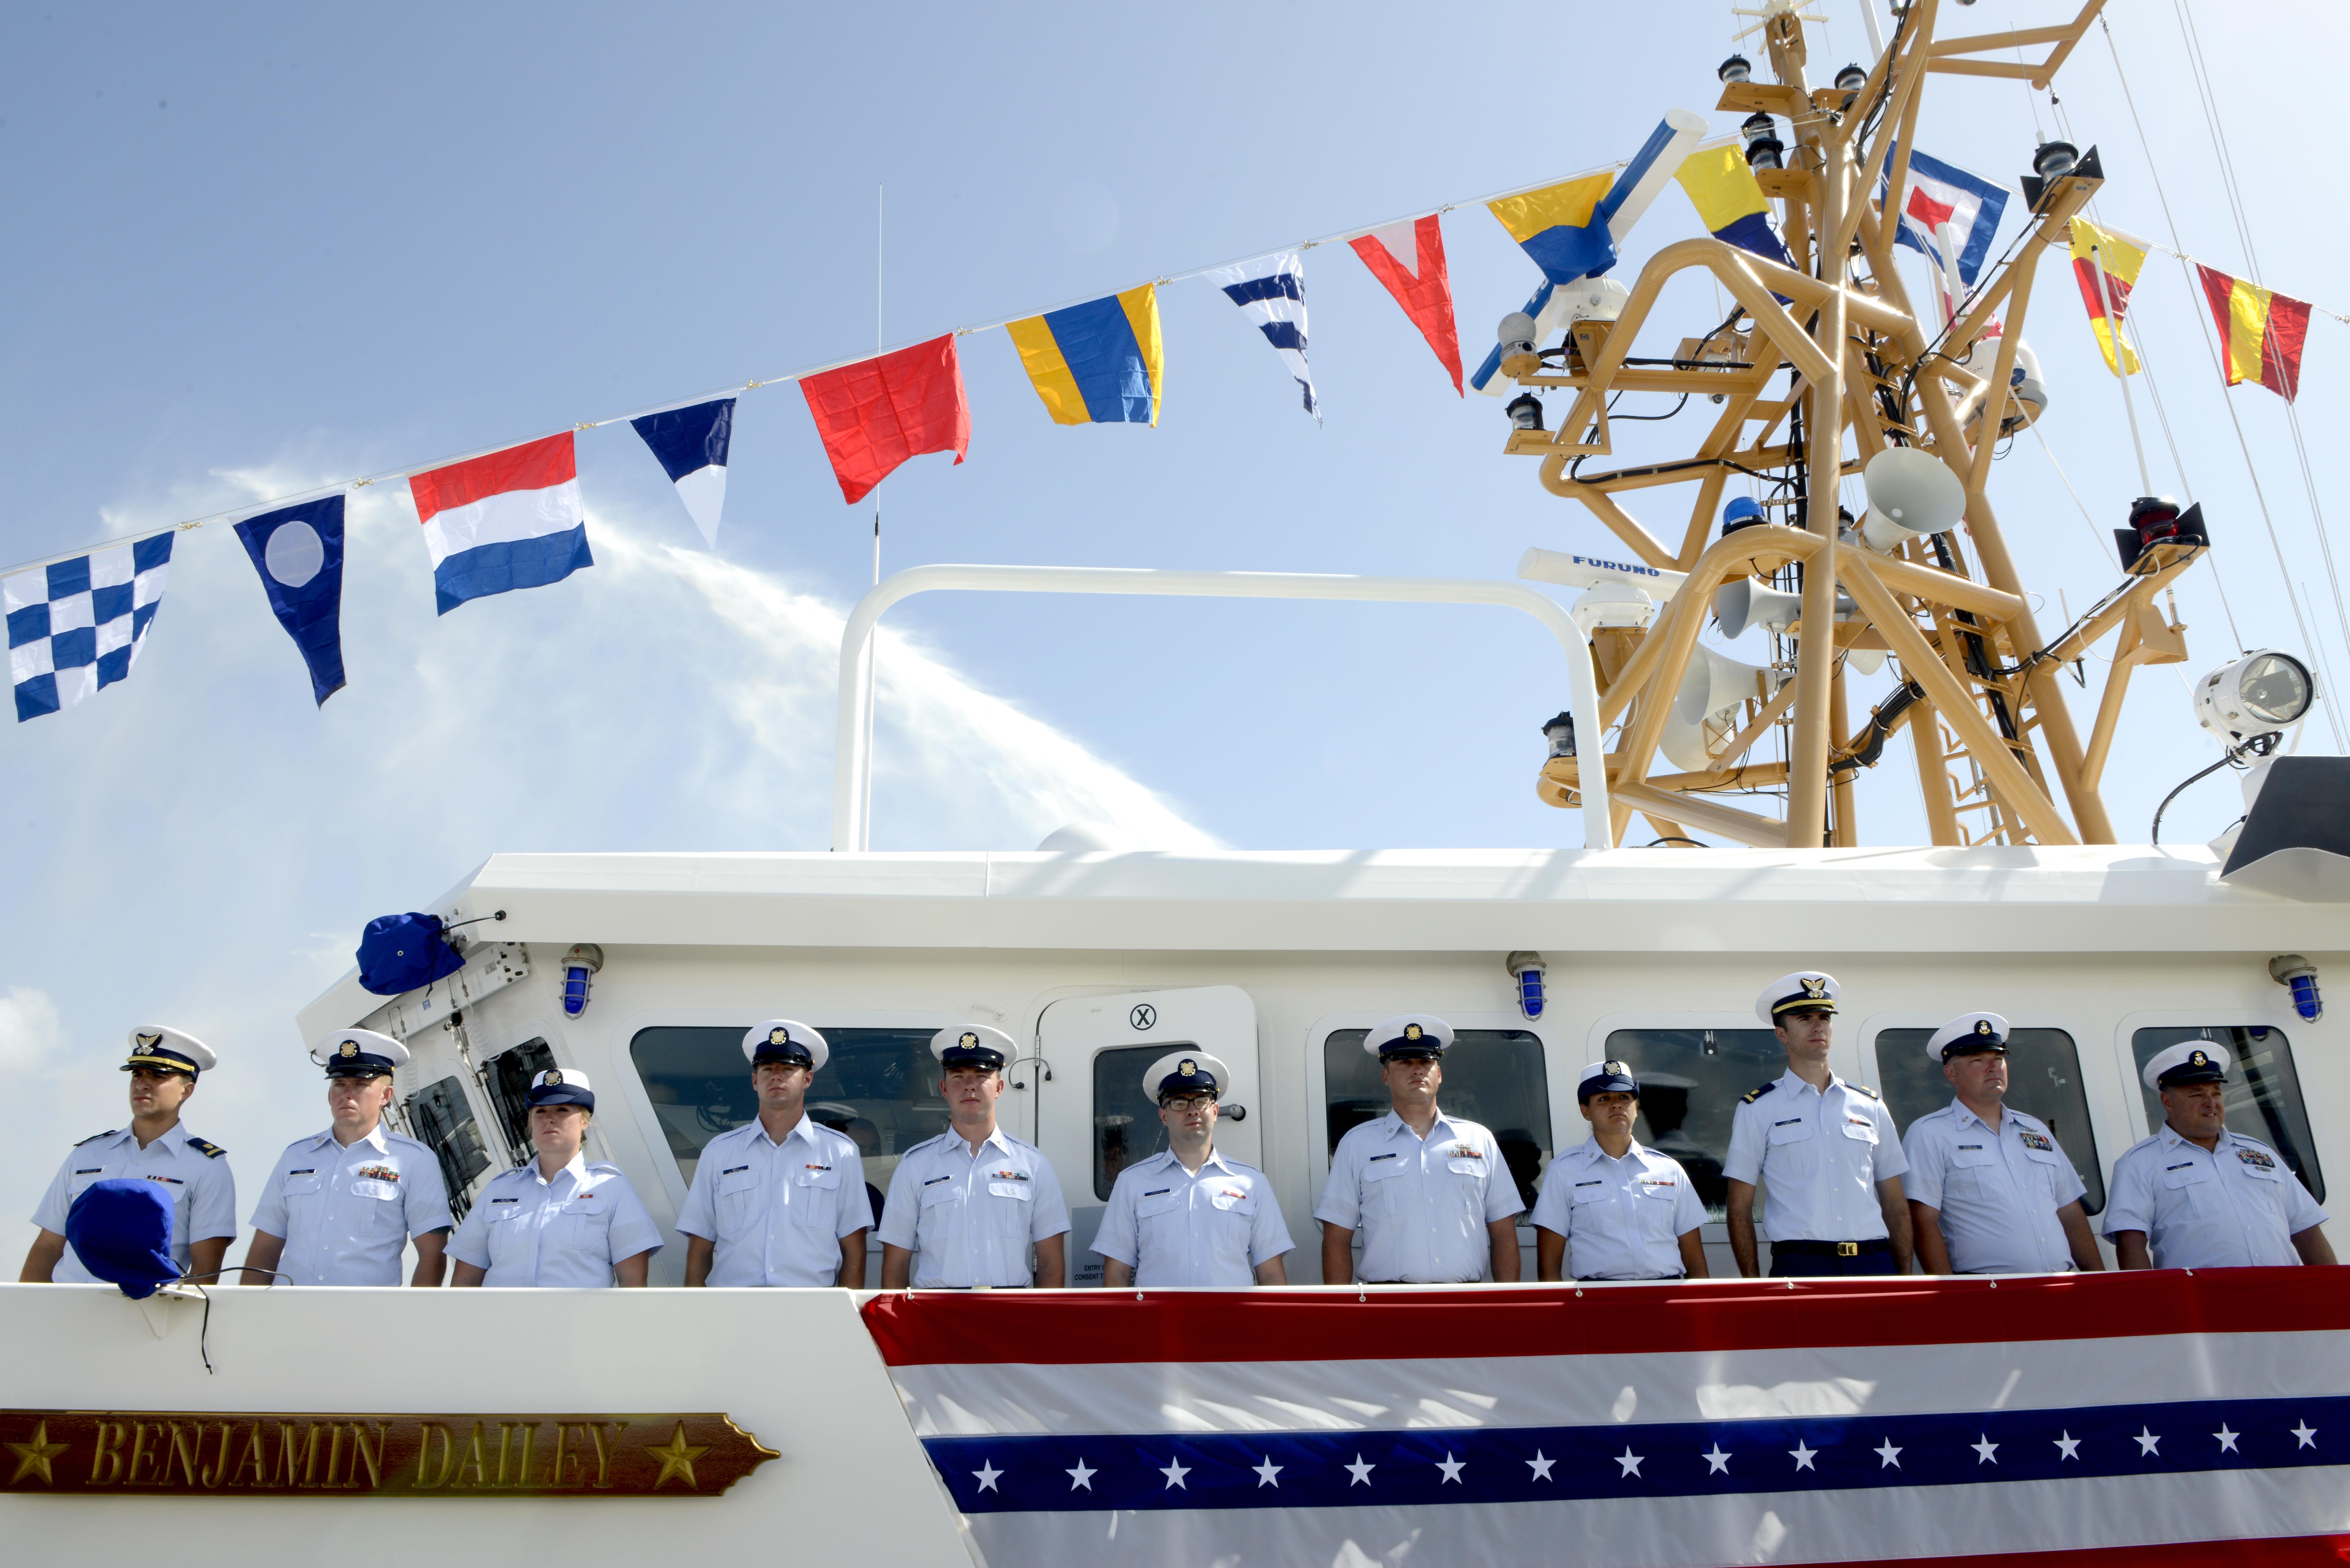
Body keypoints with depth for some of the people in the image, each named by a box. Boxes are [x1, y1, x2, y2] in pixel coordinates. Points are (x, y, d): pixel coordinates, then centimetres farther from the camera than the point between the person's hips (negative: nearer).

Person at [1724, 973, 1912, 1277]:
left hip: (1874, 1263, 3)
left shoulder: (1870, 1106, 15)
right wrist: (1753, 1285, -5)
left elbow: (1895, 1203, 16)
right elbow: (1740, 1208, 4)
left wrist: (1905, 1275, 6)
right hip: (1799, 1266, -3)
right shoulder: (1757, 1109, 5)